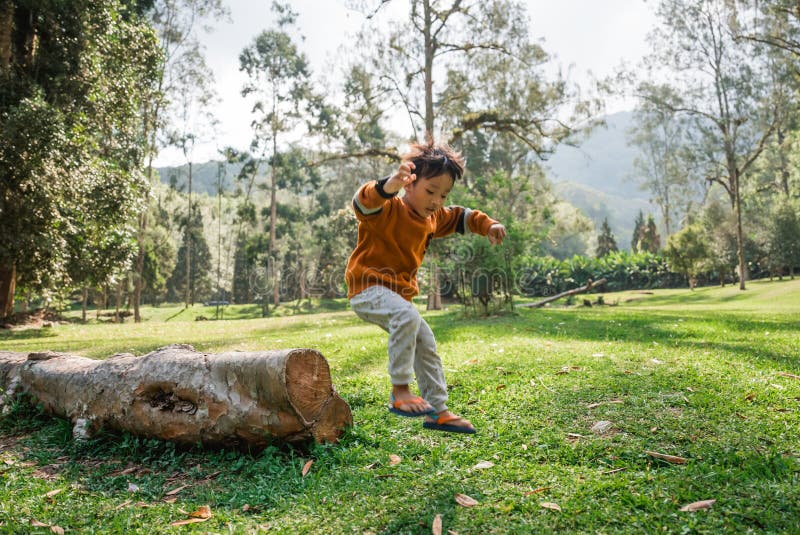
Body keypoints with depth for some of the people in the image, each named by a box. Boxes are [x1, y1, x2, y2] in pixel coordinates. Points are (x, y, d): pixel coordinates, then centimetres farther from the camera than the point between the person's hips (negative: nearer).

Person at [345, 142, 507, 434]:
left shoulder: (433, 218, 9)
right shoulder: (388, 209, -18)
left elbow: (459, 217, 26)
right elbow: (365, 202, -40)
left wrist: (487, 225, 10)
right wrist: (389, 185, -61)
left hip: (397, 293, 9)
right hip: (367, 289, -9)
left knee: (426, 343, 11)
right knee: (407, 316, -36)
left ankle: (437, 410, 23)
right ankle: (399, 392, -25)